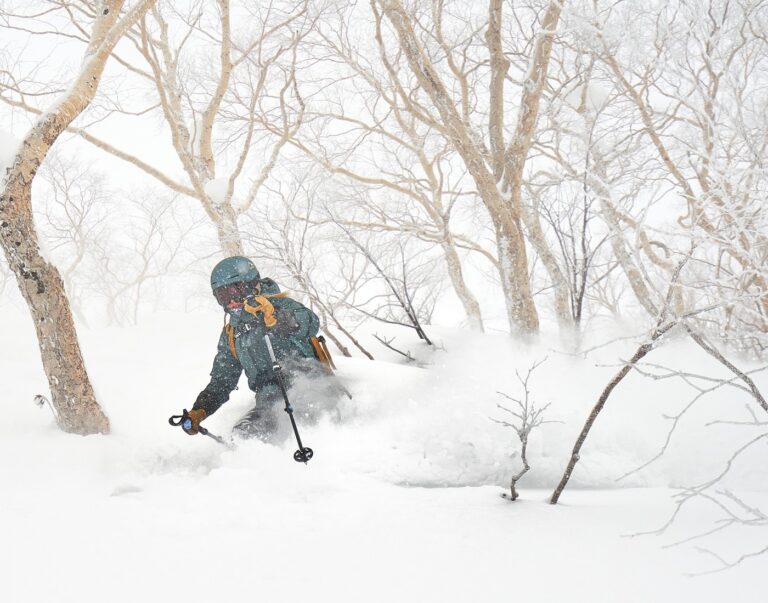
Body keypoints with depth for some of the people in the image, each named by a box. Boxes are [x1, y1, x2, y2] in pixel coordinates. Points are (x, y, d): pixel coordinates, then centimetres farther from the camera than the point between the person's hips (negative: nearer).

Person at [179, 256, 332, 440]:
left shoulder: (279, 305, 3)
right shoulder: (230, 335, 22)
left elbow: (311, 324, -18)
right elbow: (221, 382, 27)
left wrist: (275, 318, -36)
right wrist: (198, 412, 11)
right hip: (271, 400, 5)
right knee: (243, 432, -22)